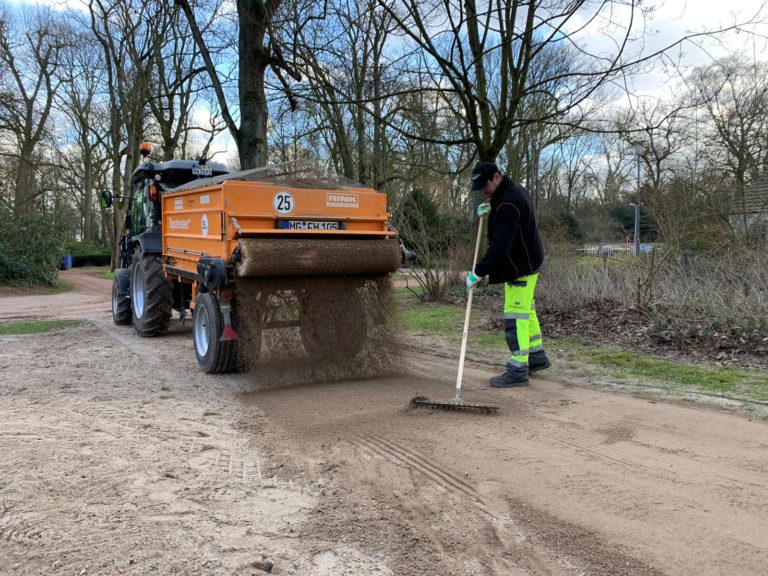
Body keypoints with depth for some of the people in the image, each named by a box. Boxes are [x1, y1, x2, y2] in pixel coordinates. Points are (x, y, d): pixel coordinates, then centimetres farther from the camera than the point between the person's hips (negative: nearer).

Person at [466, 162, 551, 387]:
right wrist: (491, 209, 15)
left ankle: (518, 370, -3)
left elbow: (500, 245, -31)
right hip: (526, 261, 11)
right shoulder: (514, 189, 8)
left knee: (516, 317, -8)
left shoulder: (508, 204, -26)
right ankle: (537, 357, 32)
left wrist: (478, 272, -31)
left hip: (520, 267, -11)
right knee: (526, 311, 19)